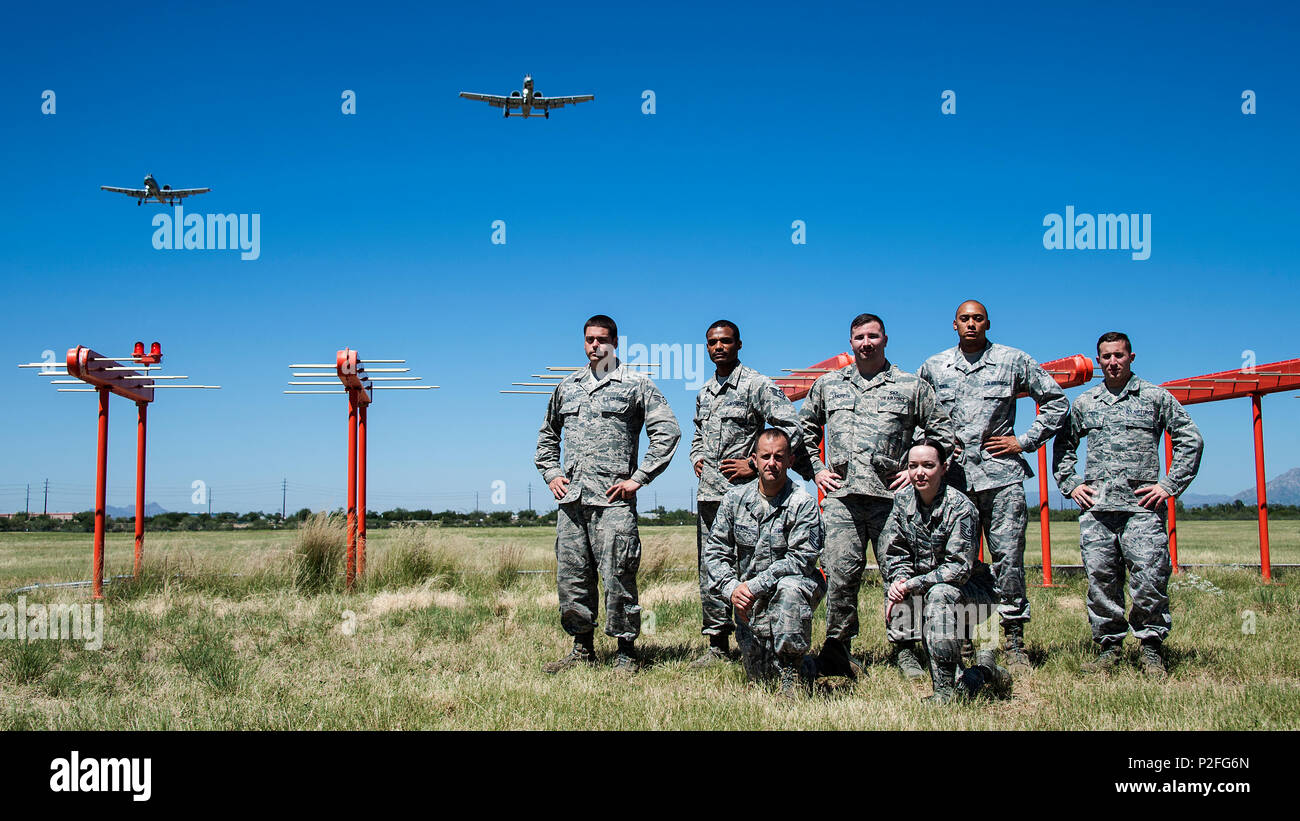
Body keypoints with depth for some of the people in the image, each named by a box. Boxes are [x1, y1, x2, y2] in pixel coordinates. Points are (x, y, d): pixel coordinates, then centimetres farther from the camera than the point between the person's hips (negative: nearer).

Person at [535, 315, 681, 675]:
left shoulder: (636, 384, 3)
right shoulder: (567, 386, 18)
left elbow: (667, 431, -3)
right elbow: (548, 434, 30)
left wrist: (639, 479, -8)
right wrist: (551, 473, 15)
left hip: (613, 499, -5)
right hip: (571, 497, 5)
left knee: (617, 575, -5)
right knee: (571, 575, 7)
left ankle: (625, 650, 6)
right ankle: (582, 647, 19)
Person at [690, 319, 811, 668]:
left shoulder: (756, 385, -4)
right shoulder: (704, 394, 18)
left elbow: (791, 426, -12)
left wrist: (756, 464, -12)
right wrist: (697, 457, 14)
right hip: (708, 494, 7)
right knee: (710, 571, 8)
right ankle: (718, 645, 16)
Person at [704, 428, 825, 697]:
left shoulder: (802, 503, -11)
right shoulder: (735, 498, 2)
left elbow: (802, 558, -19)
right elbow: (715, 551, 4)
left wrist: (754, 586, -24)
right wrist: (732, 589, -14)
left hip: (793, 587, -4)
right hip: (749, 603, 4)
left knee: (790, 588, -39)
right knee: (760, 675, 0)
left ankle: (793, 672, -21)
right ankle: (806, 666, 34)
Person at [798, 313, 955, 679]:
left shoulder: (912, 386, 10)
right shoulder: (827, 384, 17)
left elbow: (942, 432, 12)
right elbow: (805, 427, 27)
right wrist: (816, 468, 15)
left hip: (890, 495, -1)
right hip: (841, 495, 1)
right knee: (841, 571, -6)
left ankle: (904, 649, 11)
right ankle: (838, 646, 4)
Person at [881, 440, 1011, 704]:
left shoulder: (960, 507, -20)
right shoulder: (903, 499, -3)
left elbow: (959, 567, -25)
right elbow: (895, 553, 3)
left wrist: (913, 584, -28)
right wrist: (899, 580, -18)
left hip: (974, 590, -7)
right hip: (927, 589, 7)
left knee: (939, 594, -35)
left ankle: (945, 688, -28)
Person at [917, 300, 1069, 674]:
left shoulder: (1013, 361, 6)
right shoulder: (934, 366, 12)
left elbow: (1056, 401, 10)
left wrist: (1026, 440, 3)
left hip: (1001, 476, -2)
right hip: (954, 478, 2)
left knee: (1008, 559, -5)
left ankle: (1014, 642, 3)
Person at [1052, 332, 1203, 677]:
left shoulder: (1155, 397, 7)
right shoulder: (1084, 403, 15)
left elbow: (1191, 439, 7)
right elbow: (1063, 444, 26)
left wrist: (1170, 485, -1)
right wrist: (1070, 484, 12)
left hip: (1142, 505, -2)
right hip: (1095, 507, 3)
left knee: (1149, 577, -8)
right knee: (1100, 577, 1)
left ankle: (1151, 646, 6)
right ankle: (1108, 645, 12)